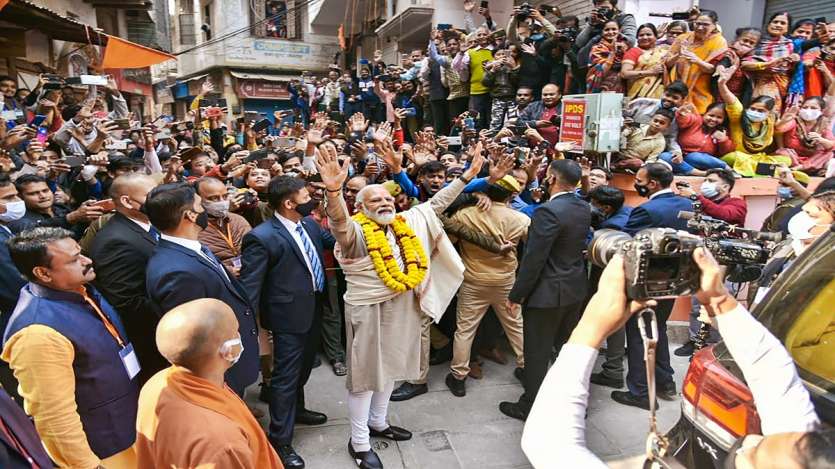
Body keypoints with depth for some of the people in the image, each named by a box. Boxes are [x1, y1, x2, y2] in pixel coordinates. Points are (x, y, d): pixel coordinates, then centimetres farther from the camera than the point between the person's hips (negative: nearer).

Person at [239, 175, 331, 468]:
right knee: (286, 376, 5)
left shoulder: (309, 224, 2)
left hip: (314, 309, 7)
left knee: (303, 368, 25)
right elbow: (249, 286, -18)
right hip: (290, 315, -7)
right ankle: (280, 440, 21)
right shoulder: (262, 237, -20)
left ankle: (296, 409, 49)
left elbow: (333, 240, 19)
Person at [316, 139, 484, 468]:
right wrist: (334, 191, -57)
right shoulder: (355, 232, -16)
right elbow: (338, 222, -37)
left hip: (402, 308, 7)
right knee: (366, 373, 5)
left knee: (390, 366, 20)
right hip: (369, 311, -7)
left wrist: (468, 175, 5)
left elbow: (437, 203, 9)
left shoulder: (408, 222, 4)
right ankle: (359, 442, 21)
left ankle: (377, 422, 41)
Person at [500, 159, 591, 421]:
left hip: (547, 293, -8)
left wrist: (515, 295, -13)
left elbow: (534, 259, -23)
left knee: (537, 353, 6)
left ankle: (529, 407, 20)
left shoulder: (548, 211, -23)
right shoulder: (584, 208, 2)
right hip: (575, 290, 8)